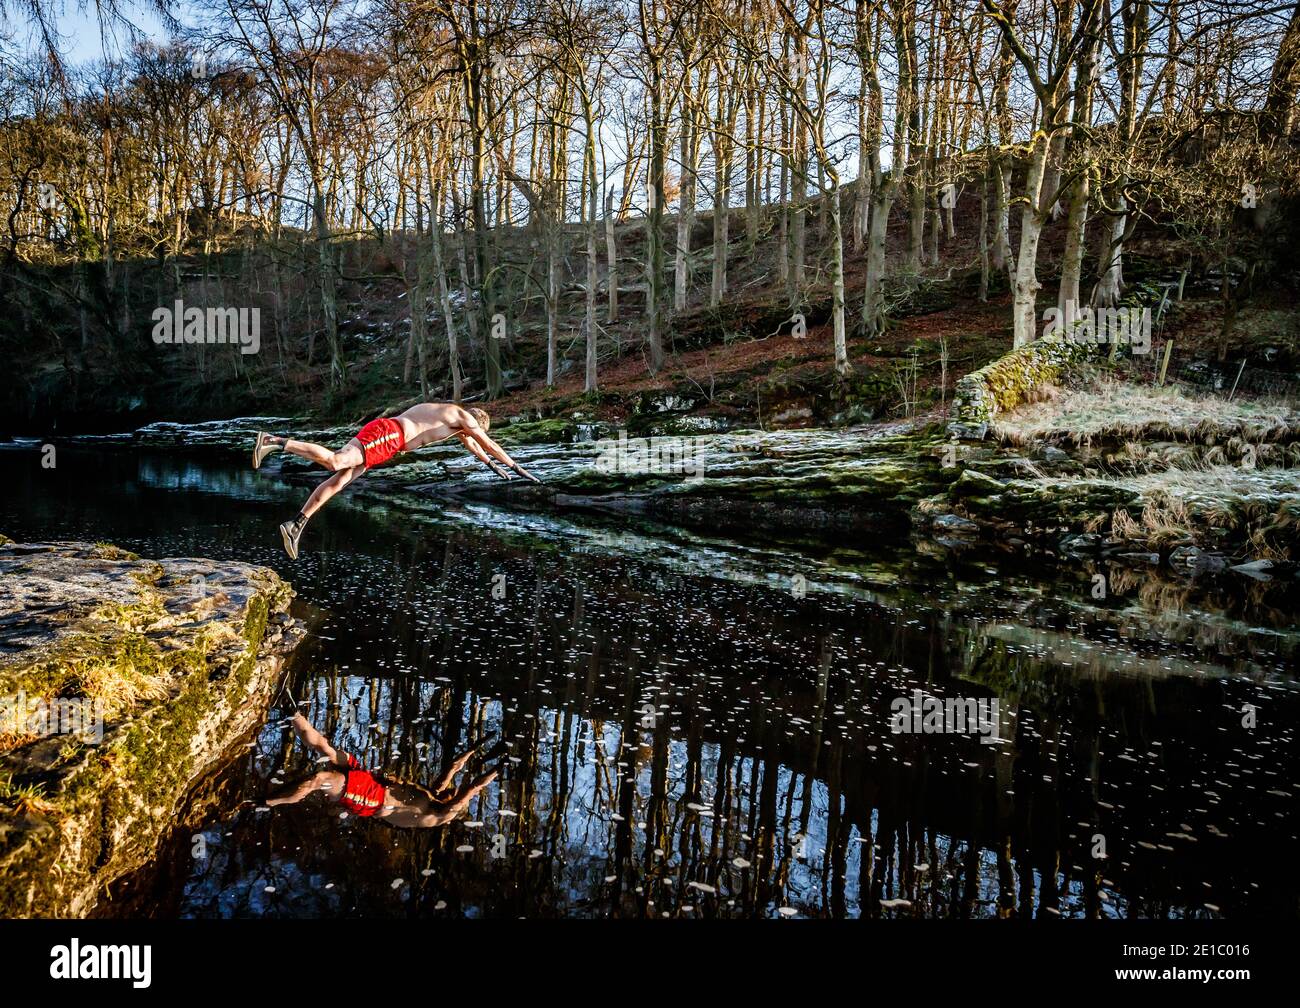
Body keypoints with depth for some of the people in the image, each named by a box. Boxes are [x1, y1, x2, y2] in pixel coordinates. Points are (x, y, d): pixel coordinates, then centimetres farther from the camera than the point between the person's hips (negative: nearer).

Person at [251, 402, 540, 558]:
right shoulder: (464, 417, 7)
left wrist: (493, 466, 54)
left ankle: (296, 525, -7)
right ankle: (275, 442, -26)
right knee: (334, 462, -24)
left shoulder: (452, 416, 32)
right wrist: (517, 467, 18)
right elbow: (489, 444, 10)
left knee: (339, 480, -1)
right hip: (385, 433, -9)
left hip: (380, 432, 9)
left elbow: (472, 446, 46)